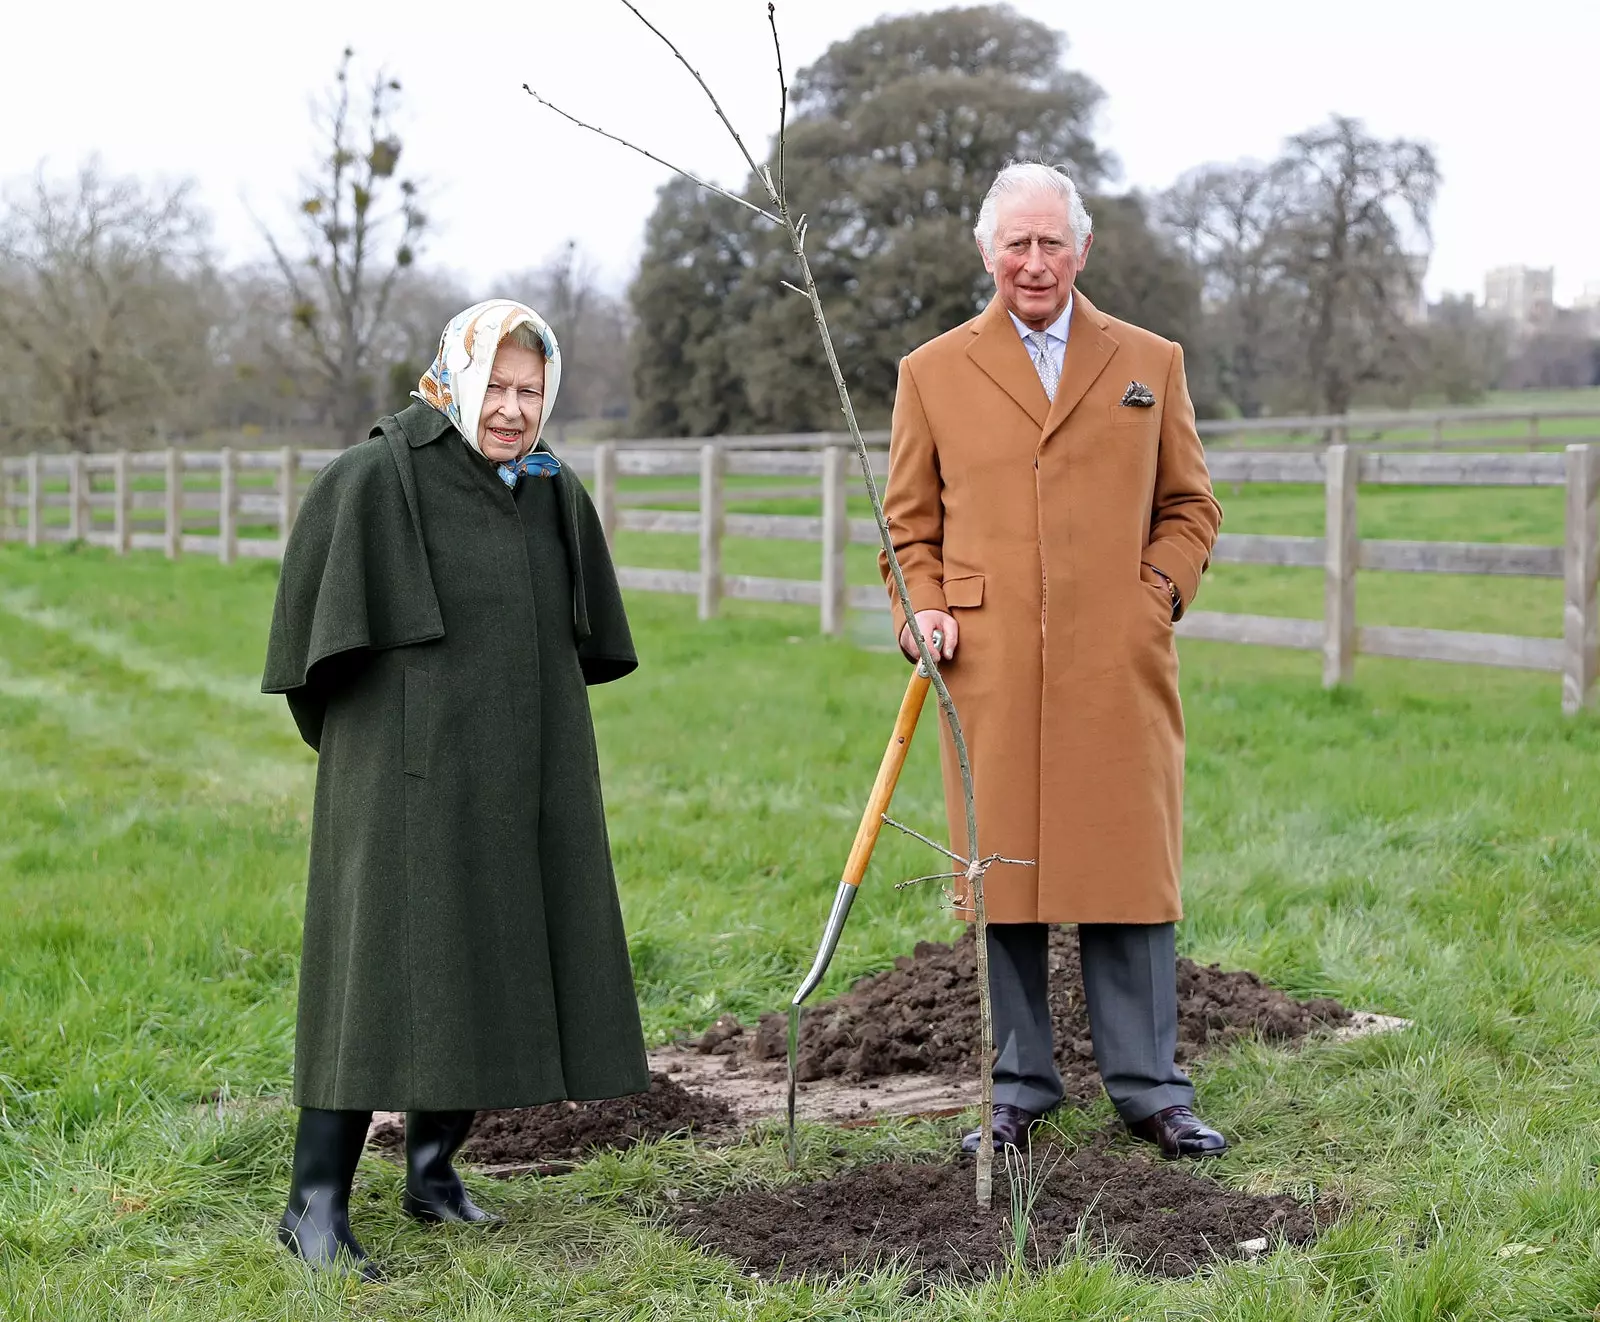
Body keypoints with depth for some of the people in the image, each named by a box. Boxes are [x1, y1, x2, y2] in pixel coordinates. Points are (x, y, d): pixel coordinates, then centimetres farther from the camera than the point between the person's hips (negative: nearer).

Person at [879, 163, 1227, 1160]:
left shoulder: (1151, 363, 13)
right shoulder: (933, 372, 11)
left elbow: (1190, 506, 16)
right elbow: (908, 525, 14)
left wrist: (1159, 592, 0)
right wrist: (921, 610, -3)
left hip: (1118, 666, 0)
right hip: (990, 668, 0)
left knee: (1129, 874, 1)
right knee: (1004, 880, 3)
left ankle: (1150, 1089, 12)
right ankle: (1018, 1089, 15)